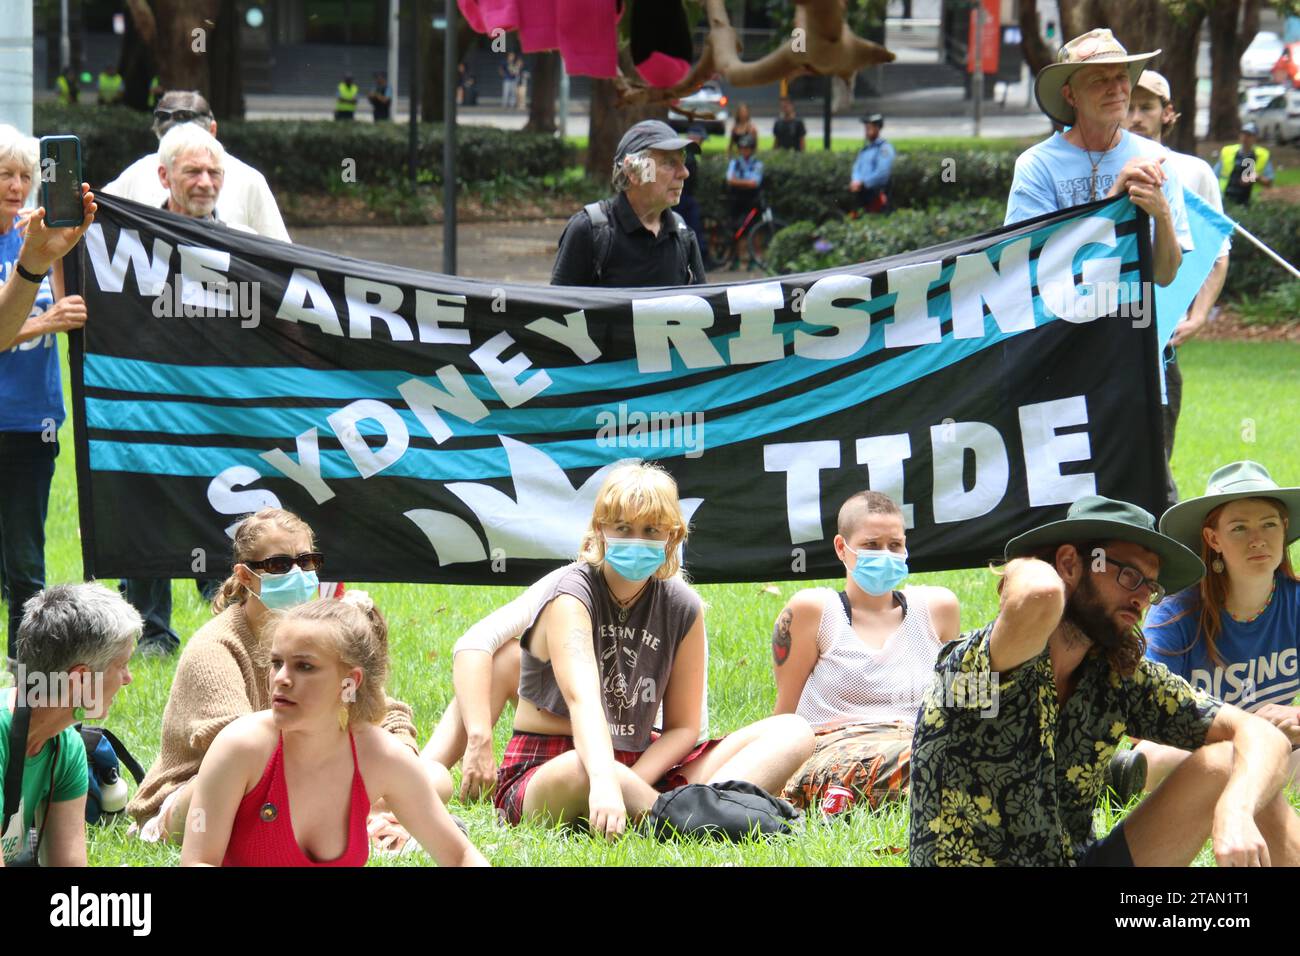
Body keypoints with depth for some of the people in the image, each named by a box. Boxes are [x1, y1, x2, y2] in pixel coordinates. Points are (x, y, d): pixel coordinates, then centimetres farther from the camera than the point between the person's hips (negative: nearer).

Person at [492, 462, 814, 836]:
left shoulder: (682, 607, 4)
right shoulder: (572, 595, -13)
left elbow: (683, 727, 5)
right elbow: (582, 700, -32)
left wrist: (631, 784, -17)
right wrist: (605, 783, -50)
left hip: (640, 767, 6)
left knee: (791, 732, -10)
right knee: (584, 771, -45)